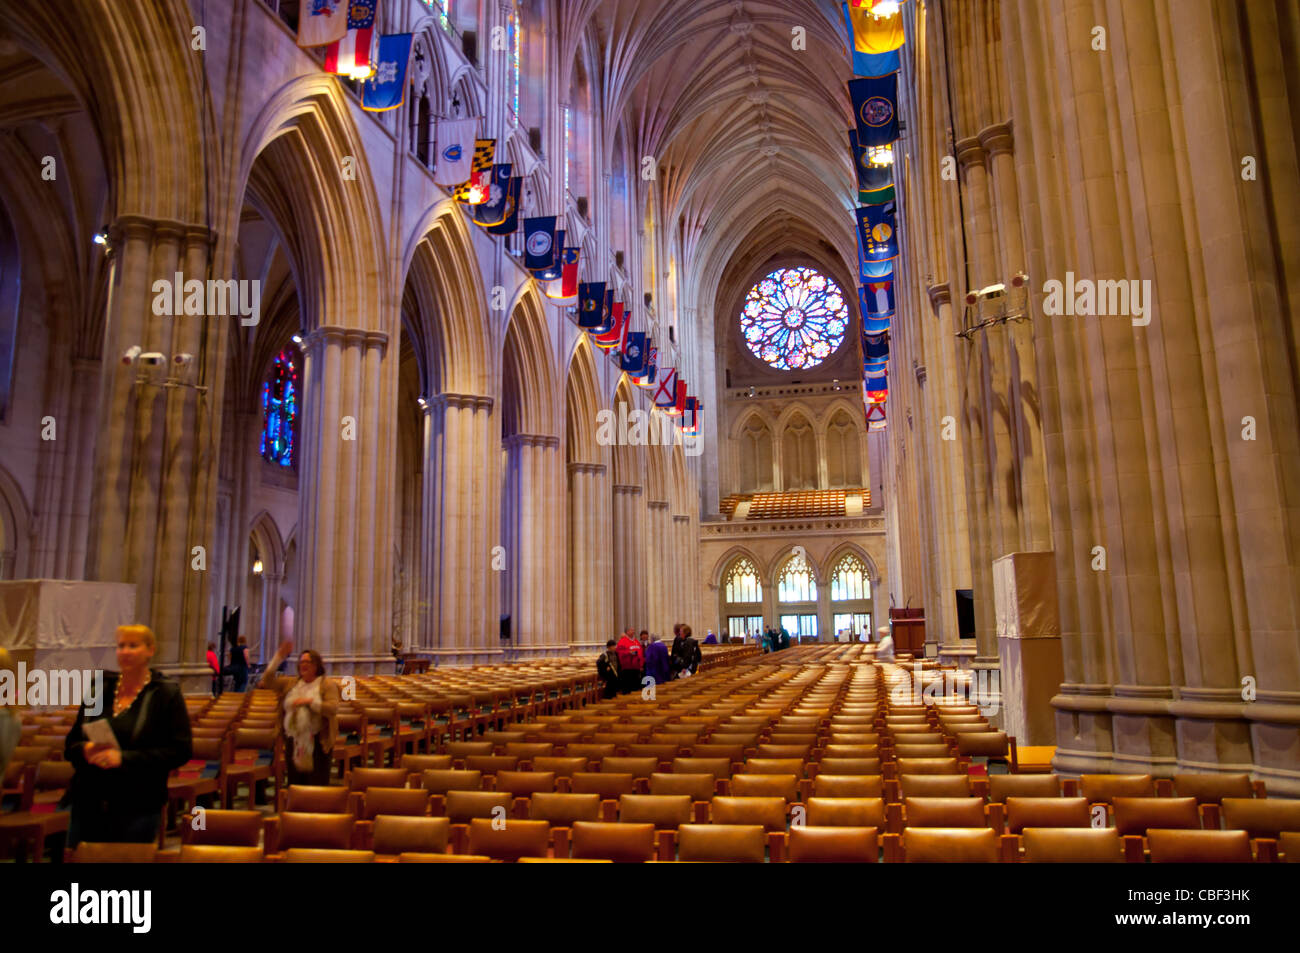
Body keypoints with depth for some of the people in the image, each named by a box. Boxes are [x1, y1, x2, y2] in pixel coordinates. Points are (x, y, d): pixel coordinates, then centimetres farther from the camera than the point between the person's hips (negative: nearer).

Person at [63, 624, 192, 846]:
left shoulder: (167, 694, -5)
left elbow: (181, 751, -11)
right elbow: (71, 744, 15)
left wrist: (125, 757, -18)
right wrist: (86, 749, -9)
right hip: (87, 804, 4)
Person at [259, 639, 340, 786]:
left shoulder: (327, 685, -2)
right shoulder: (291, 684, 11)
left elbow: (333, 709, -13)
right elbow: (267, 681, 4)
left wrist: (309, 701, -20)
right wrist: (279, 656, -2)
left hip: (317, 743, -4)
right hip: (293, 742, 4)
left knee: (318, 787, -3)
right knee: (295, 785, 11)